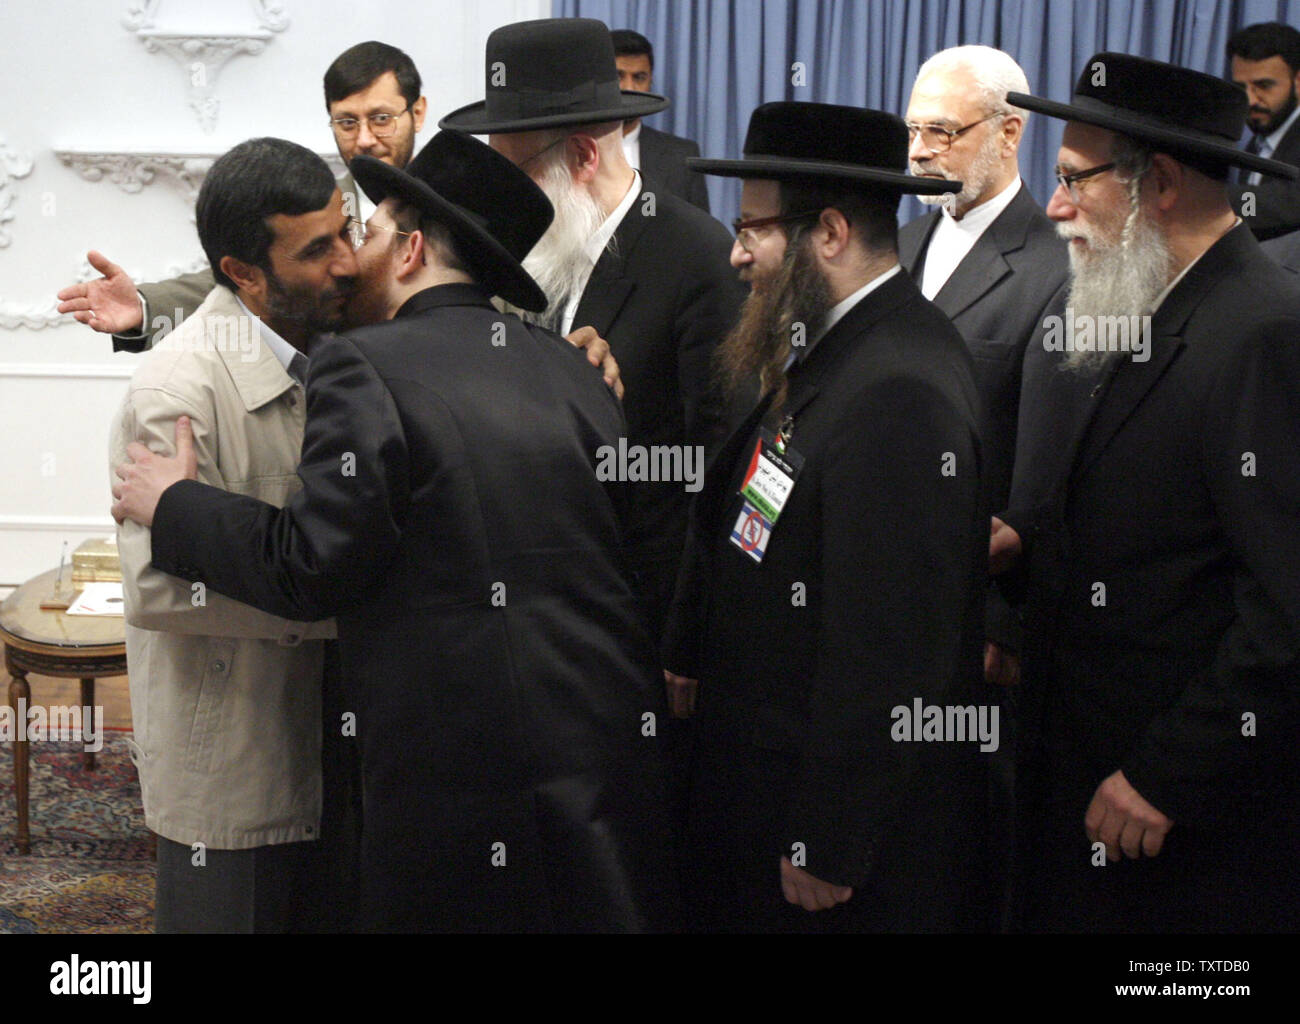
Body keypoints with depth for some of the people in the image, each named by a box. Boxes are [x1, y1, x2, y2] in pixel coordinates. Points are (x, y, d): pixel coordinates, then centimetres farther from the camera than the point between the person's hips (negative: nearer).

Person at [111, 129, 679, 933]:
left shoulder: (362, 368, -9)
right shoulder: (573, 367, 8)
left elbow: (313, 563, -13)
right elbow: (634, 543, 8)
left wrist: (176, 504, 1)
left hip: (464, 774, -5)